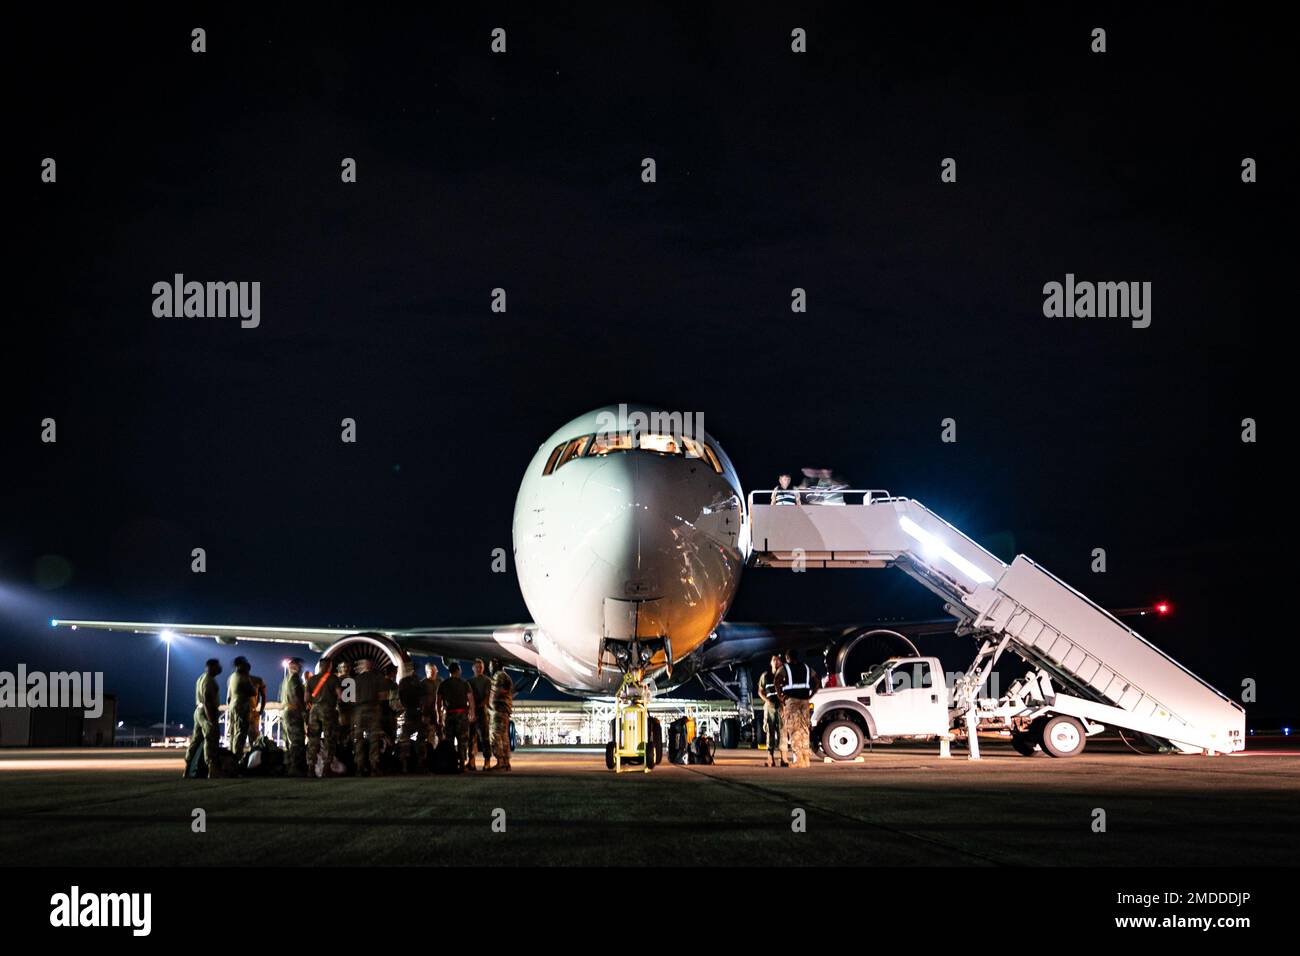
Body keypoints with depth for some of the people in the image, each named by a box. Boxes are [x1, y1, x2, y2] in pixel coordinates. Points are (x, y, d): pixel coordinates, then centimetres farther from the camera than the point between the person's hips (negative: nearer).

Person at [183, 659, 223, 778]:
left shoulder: (201, 678, 19)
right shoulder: (208, 680, -14)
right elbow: (207, 701, -22)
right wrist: (211, 718, -25)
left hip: (199, 711, 10)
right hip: (207, 713, -10)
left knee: (196, 740, 12)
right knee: (211, 740, -12)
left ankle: (187, 770, 14)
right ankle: (212, 769, -18)